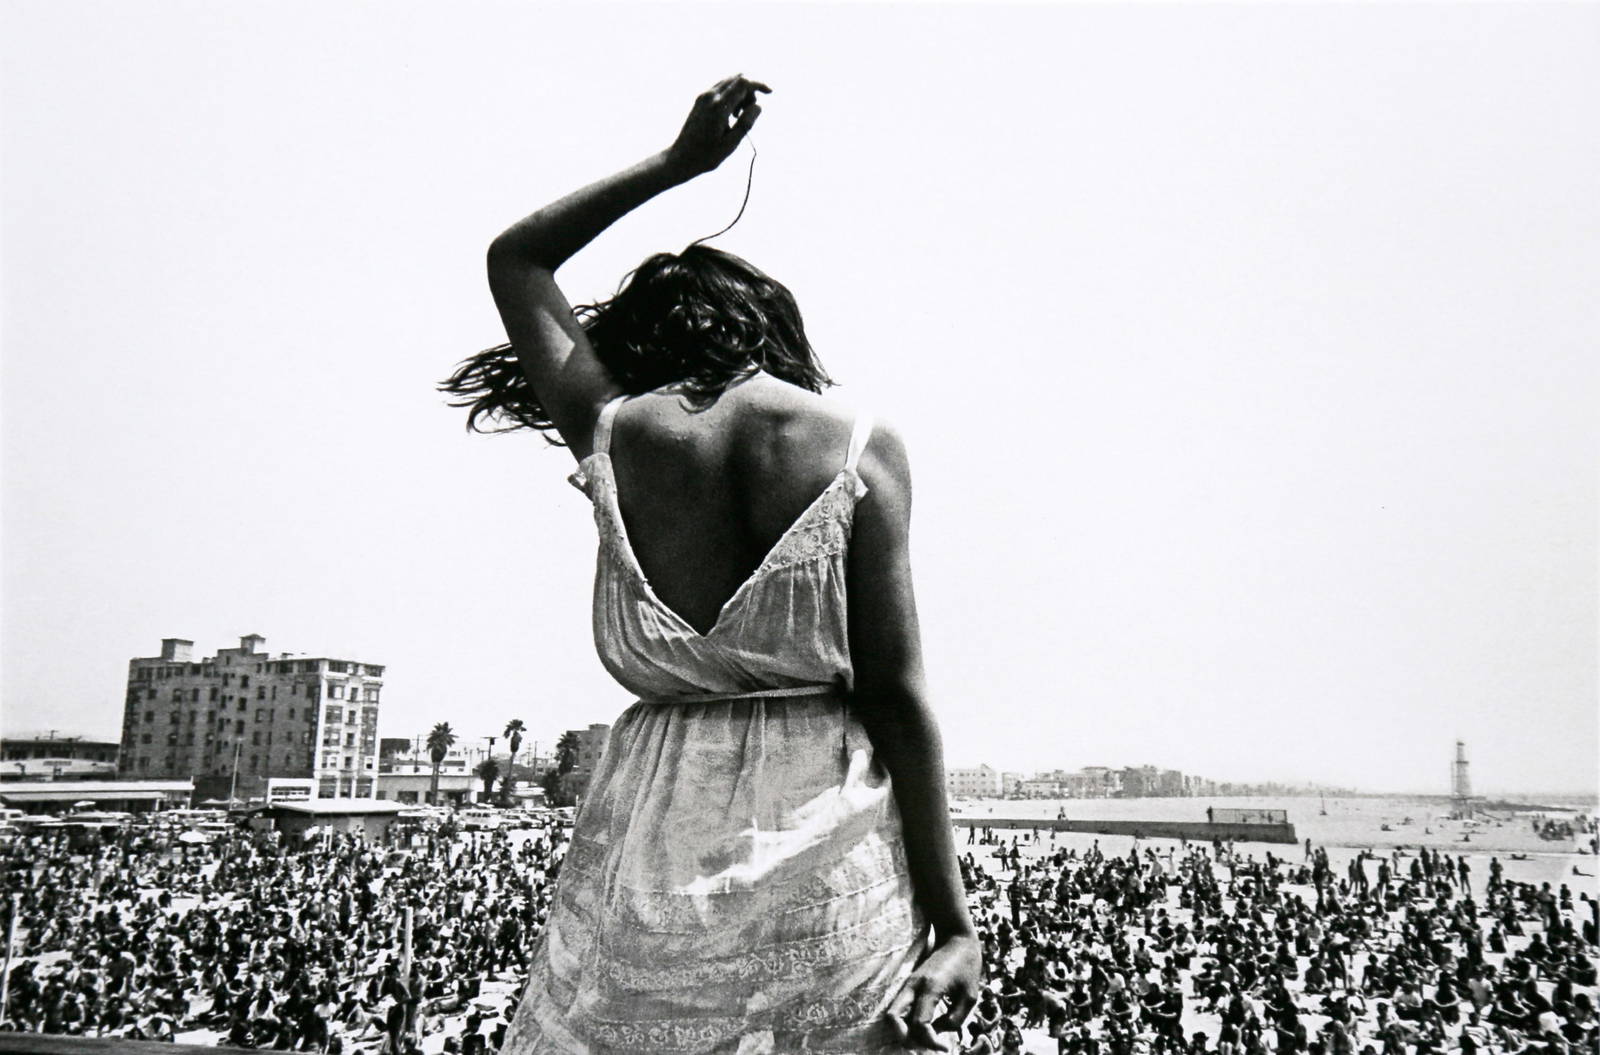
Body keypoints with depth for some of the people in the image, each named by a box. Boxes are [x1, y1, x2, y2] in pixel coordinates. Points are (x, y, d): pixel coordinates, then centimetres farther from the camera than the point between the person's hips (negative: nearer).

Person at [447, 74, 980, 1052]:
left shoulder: (614, 434, 4)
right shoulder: (860, 446, -1)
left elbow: (516, 259, 24)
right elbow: (894, 692, -6)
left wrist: (678, 161, 28)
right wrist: (950, 920, -2)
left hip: (649, 844, 2)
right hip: (831, 858, -1)